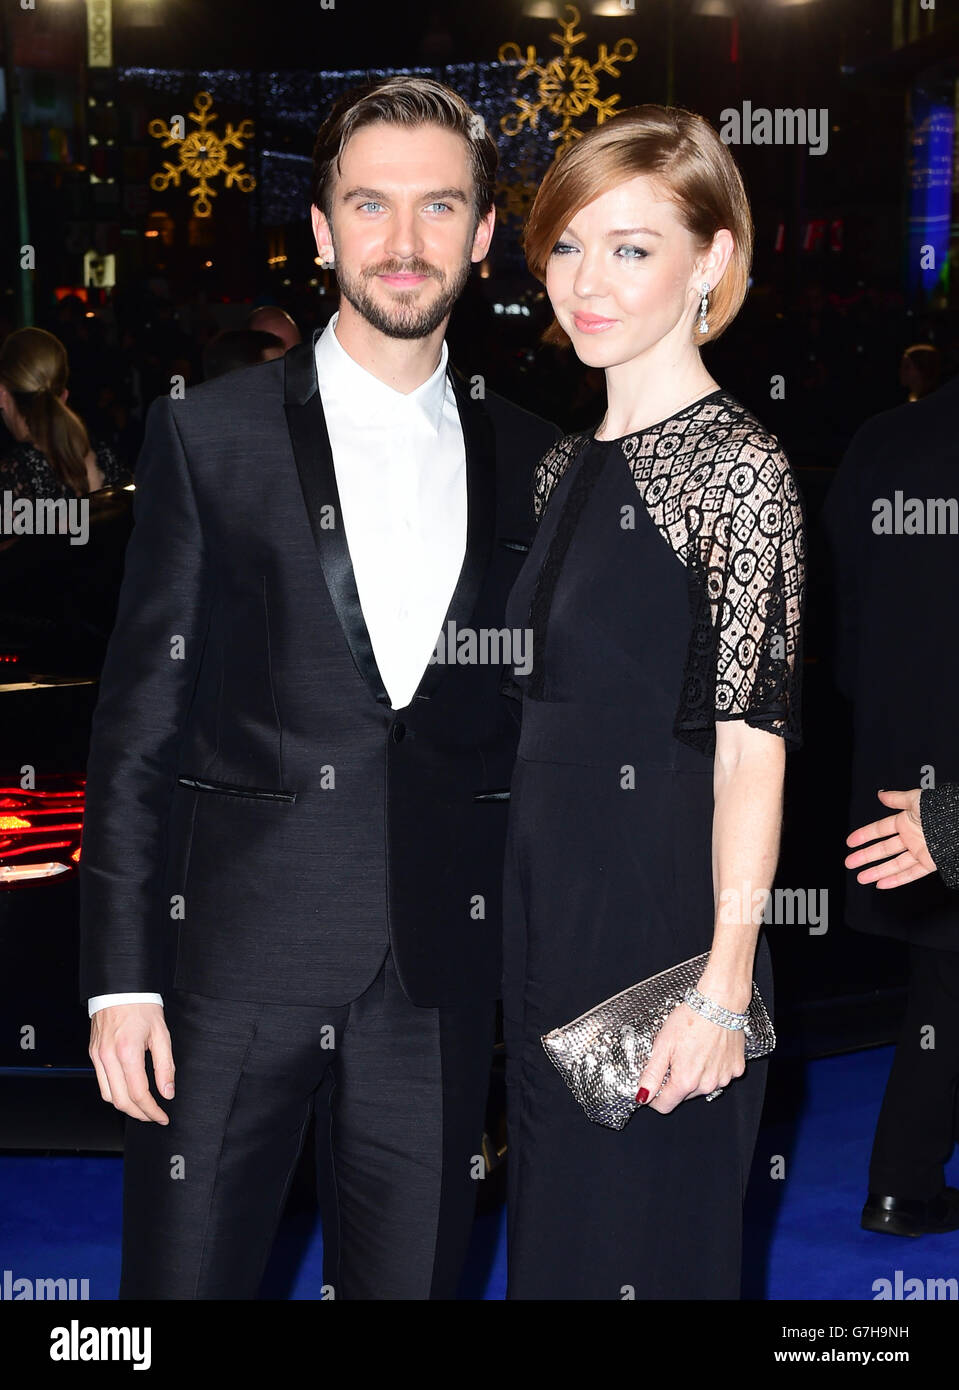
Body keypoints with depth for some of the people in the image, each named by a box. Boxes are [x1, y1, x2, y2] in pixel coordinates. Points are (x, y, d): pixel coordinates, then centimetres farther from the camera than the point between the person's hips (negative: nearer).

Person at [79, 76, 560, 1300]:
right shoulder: (210, 435, 1)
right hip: (235, 956, -2)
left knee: (411, 1278, 10)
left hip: (440, 973, 2)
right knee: (186, 1275, 4)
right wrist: (122, 975, -7)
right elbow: (139, 719, -1)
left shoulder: (529, 461, 8)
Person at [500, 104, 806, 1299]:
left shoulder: (737, 465, -13)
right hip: (545, 910, 8)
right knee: (551, 1213, 17)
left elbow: (751, 744, -17)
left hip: (663, 922, -7)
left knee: (647, 1239, 5)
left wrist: (724, 989, -21)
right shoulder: (568, 464, 10)